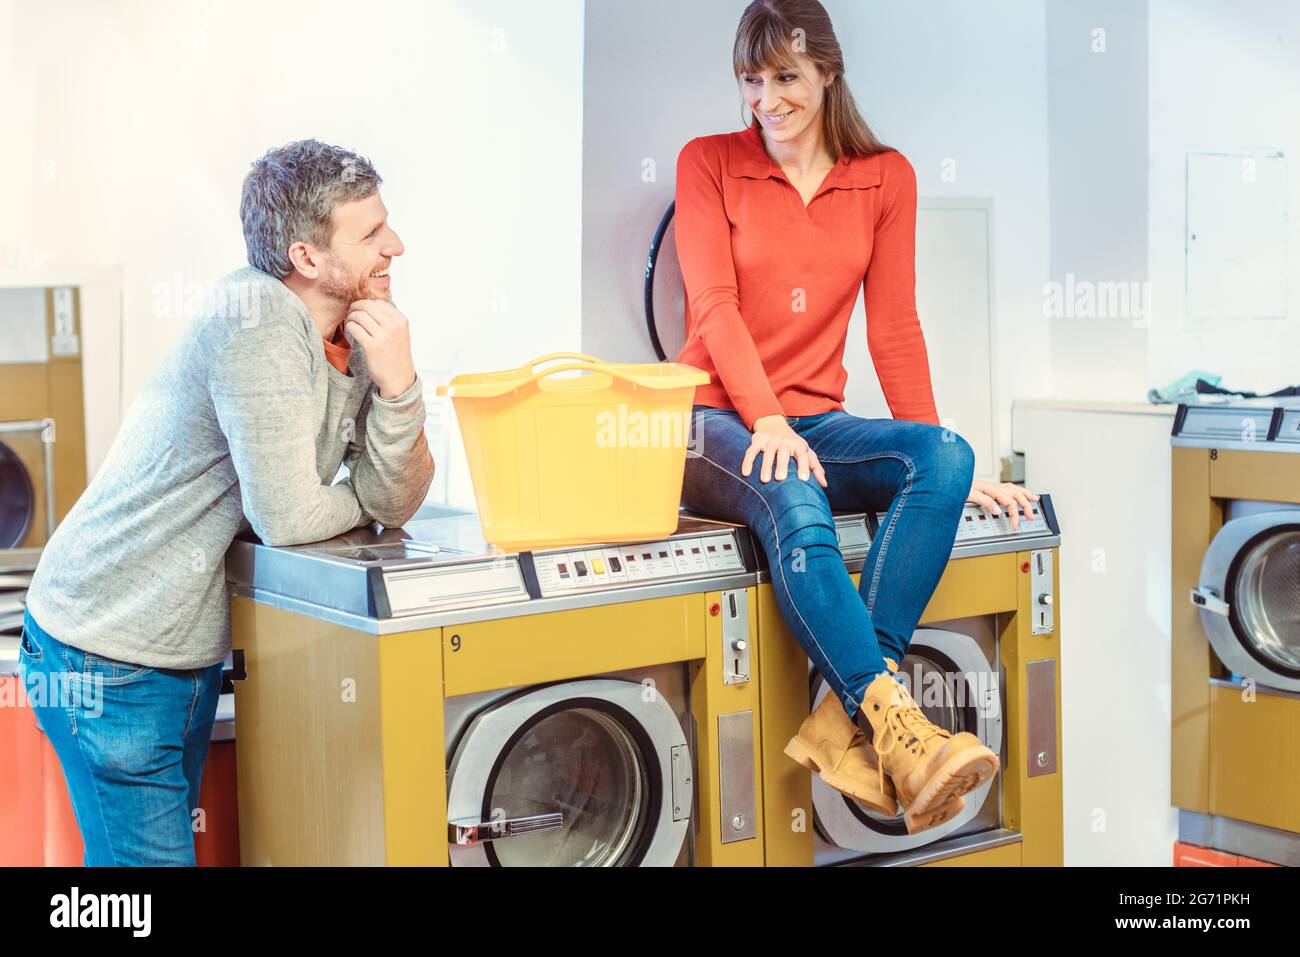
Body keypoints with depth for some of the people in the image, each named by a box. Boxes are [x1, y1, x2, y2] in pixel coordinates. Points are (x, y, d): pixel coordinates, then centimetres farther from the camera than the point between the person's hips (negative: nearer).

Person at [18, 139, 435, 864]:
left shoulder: (356, 333, 1)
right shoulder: (258, 322, -23)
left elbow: (395, 504, -5)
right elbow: (288, 517, -25)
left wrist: (396, 384, -20)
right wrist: (360, 502, -3)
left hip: (191, 648, 9)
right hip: (108, 650, -8)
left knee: (175, 839, 20)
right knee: (150, 856, -2)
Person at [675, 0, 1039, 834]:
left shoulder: (886, 177, 11)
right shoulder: (709, 163, 4)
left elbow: (895, 329, 8)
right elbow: (715, 304, -7)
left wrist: (936, 459, -2)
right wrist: (767, 421, -23)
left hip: (815, 424, 3)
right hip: (715, 423, -3)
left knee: (946, 457, -27)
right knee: (794, 504, -37)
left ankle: (849, 719, -36)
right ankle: (899, 730, -44)